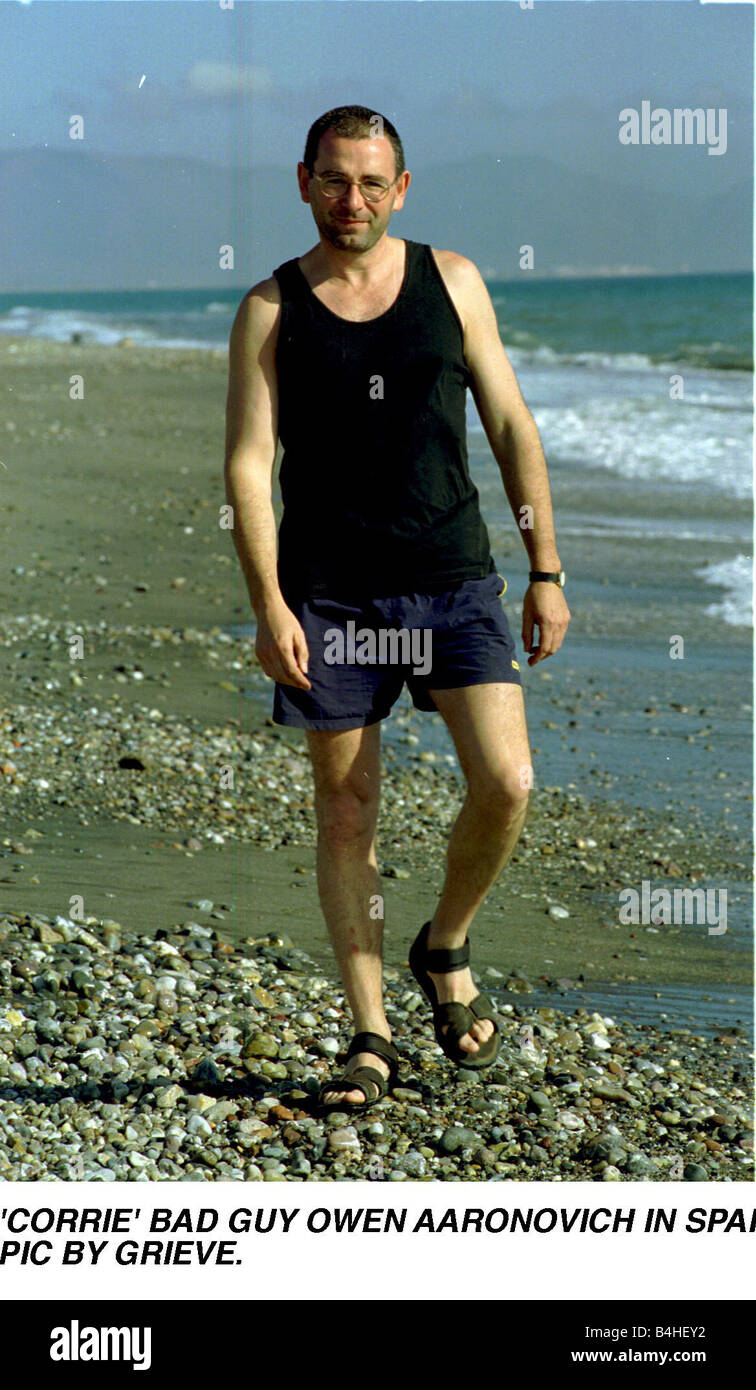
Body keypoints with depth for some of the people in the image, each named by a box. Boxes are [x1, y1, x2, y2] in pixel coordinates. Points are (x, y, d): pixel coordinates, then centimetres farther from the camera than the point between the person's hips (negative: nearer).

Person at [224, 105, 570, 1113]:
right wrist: (268, 604, -12)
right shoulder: (270, 311, 3)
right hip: (329, 594, -1)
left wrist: (546, 572, 4)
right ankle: (371, 1036, 13)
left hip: (454, 582, 1)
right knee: (347, 817, 2)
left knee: (506, 783, -13)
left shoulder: (451, 282, 7)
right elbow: (247, 464, -1)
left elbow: (512, 429, 9)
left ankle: (446, 949, 15)